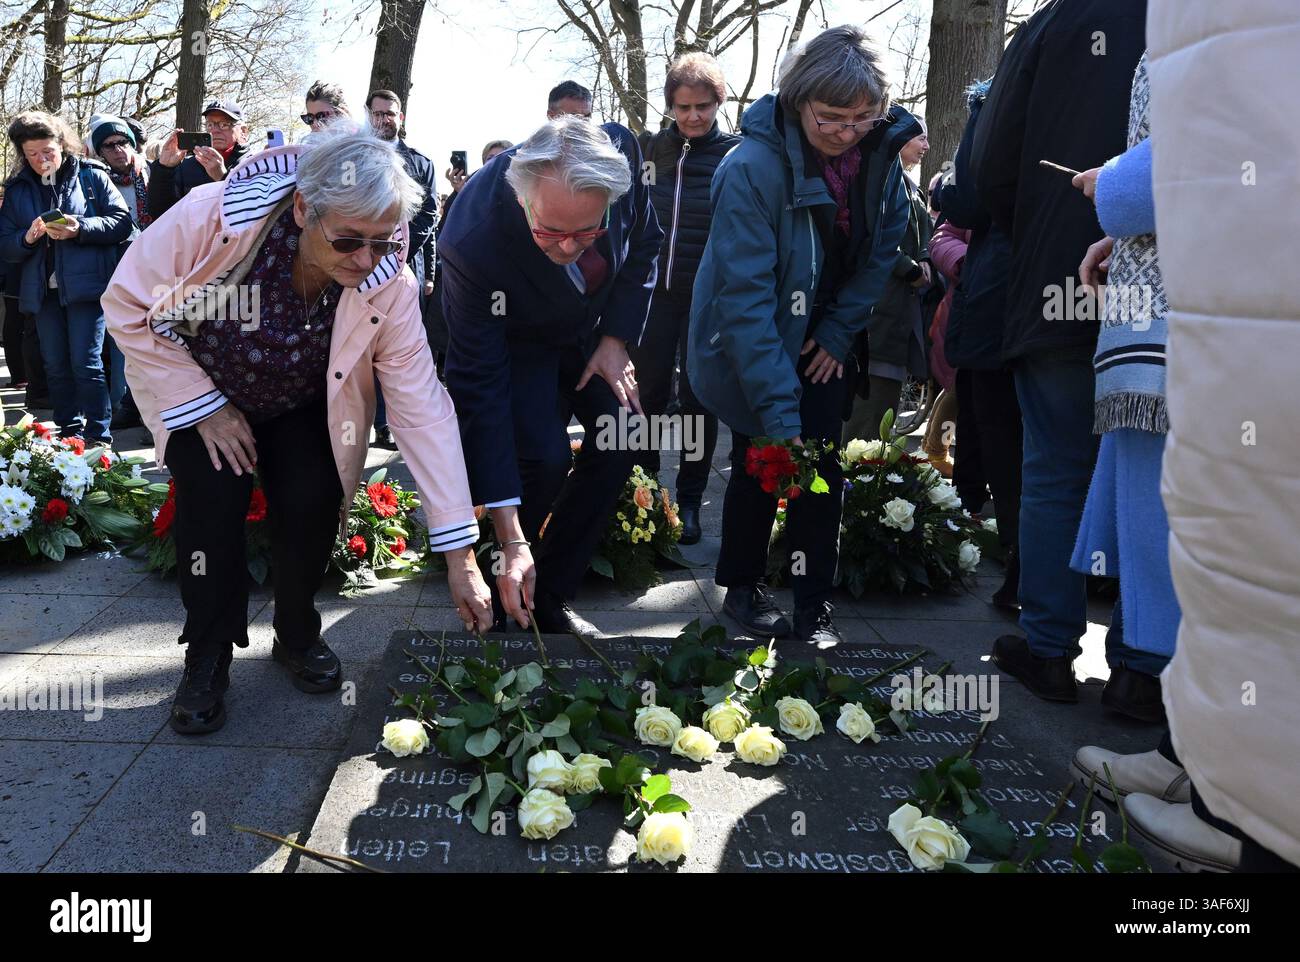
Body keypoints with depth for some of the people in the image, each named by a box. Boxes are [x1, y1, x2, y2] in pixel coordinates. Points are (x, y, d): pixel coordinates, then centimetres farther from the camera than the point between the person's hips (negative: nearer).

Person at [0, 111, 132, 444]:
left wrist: (81, 229, -19)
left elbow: (122, 222, -5)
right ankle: (69, 432, 19)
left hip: (85, 285, -5)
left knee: (86, 364, -8)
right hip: (43, 290, 5)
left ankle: (98, 435, -1)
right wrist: (27, 238, -13)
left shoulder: (92, 175, 1)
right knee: (55, 366, 10)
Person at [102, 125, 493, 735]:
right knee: (213, 497, -21)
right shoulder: (213, 217, -36)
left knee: (312, 503, -16)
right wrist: (203, 406, -21)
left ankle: (297, 636, 14)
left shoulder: (387, 283, -31)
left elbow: (423, 407, -30)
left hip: (302, 404, 1)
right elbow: (129, 304, -21)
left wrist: (460, 554, -32)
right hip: (200, 387, -1)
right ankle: (207, 656, 2)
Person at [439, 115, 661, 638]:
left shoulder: (622, 152, -31)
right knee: (543, 456, -25)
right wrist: (510, 540, -37)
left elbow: (643, 243, -6)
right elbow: (479, 388, -37)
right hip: (515, 337, -4)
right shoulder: (473, 241, -41)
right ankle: (505, 600, 2)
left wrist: (616, 339, -14)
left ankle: (551, 596, 7)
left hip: (593, 325, 5)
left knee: (623, 438, -9)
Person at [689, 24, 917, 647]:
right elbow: (744, 295, -32)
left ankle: (815, 604, 10)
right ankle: (742, 587, 23)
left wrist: (840, 332, -6)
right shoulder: (753, 167, -28)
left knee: (822, 465, -1)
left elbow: (882, 249, 3)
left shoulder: (880, 154, -11)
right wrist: (778, 413, -35)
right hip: (752, 339, -4)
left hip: (824, 336, 4)